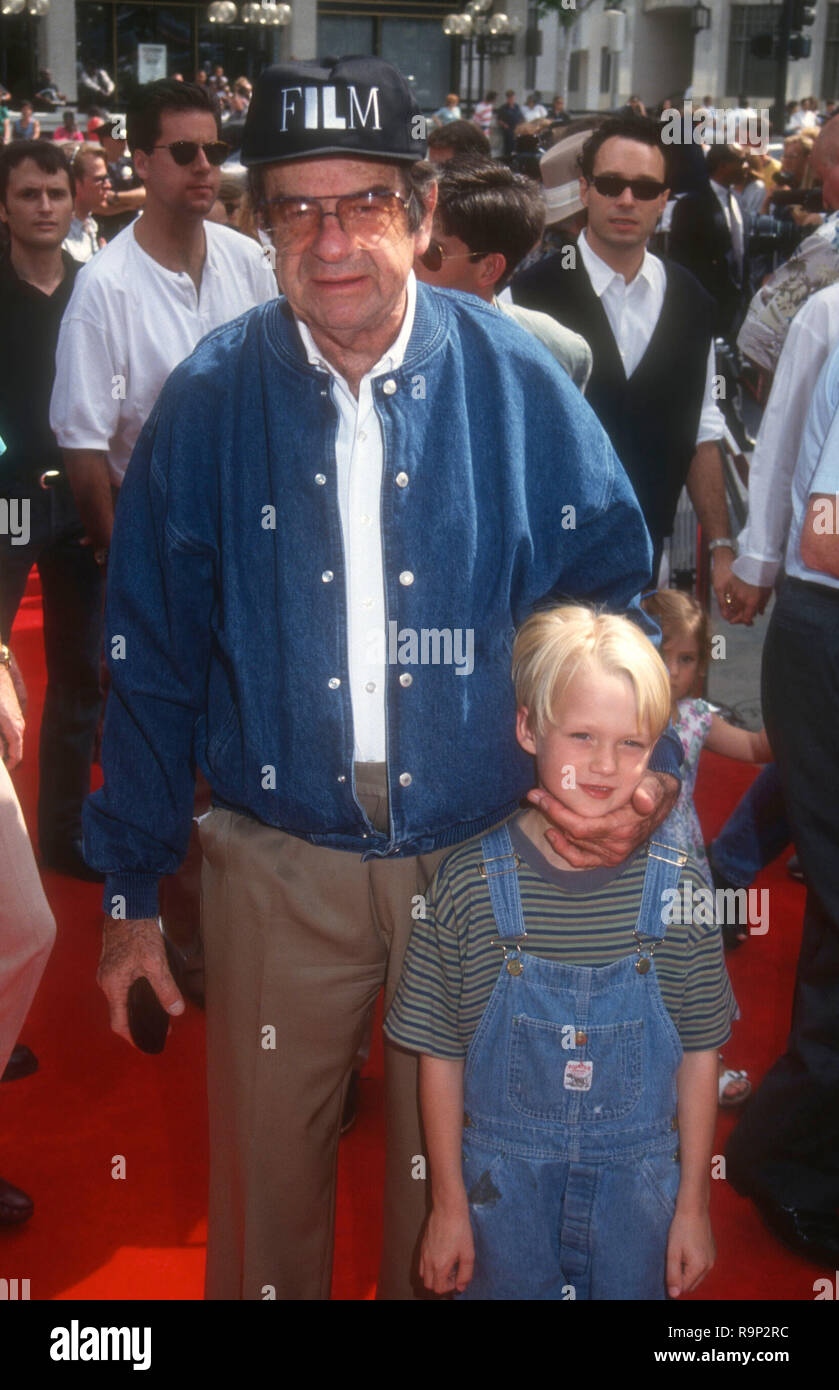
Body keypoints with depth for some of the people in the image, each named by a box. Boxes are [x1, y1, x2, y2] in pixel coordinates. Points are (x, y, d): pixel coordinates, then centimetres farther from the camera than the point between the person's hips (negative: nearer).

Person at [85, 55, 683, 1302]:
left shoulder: (518, 385, -6)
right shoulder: (209, 403, -6)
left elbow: (613, 596, 4)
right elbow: (153, 662, 0)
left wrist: (645, 767, -12)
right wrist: (131, 889, 3)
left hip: (477, 858, 0)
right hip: (277, 862, 0)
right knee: (266, 1172, 16)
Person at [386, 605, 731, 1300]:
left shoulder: (677, 884, -11)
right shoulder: (470, 881, -13)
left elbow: (698, 1053, -2)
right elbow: (441, 1054, -5)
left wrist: (693, 1205, 2)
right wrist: (449, 1204, -1)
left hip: (637, 1186, 1)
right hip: (504, 1183, 0)